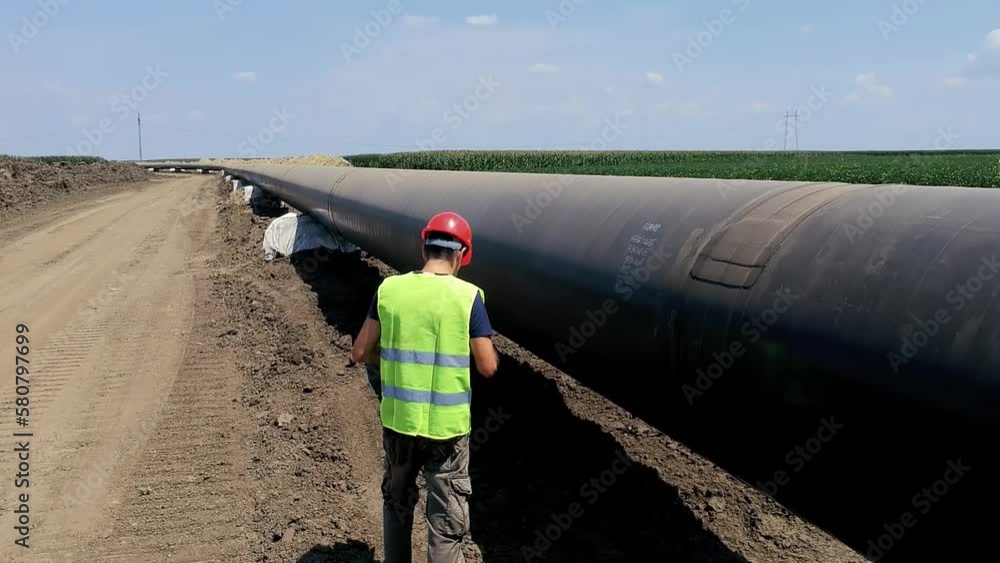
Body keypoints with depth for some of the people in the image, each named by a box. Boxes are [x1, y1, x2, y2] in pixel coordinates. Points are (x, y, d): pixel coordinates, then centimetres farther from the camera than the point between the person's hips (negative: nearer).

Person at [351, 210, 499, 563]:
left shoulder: (389, 289, -4)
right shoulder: (467, 296, -12)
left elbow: (360, 353, 1)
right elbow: (488, 367, -9)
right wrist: (483, 341, 11)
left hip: (398, 419, 3)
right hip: (446, 425, -3)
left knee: (397, 503, 25)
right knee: (447, 521, 10)